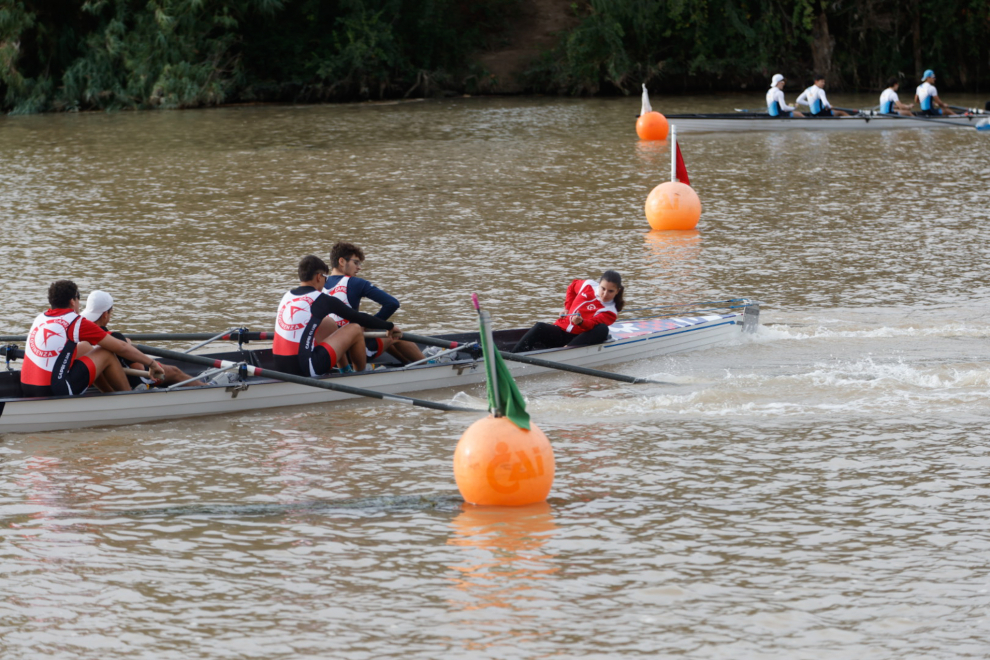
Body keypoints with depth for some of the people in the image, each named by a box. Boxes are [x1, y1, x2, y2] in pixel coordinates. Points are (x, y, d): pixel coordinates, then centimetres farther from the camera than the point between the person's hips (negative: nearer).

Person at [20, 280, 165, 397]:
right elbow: (121, 347, 2)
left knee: (85, 347, 25)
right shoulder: (77, 323, -5)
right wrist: (151, 363, 16)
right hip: (55, 392, -7)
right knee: (106, 354, 7)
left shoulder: (40, 319, 14)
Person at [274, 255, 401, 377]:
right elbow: (359, 318, 4)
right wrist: (390, 326, 20)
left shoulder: (287, 297, 14)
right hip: (305, 369, -7)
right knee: (355, 329, 5)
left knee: (329, 323, 26)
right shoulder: (323, 300, -5)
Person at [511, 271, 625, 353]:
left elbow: (592, 324, -24)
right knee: (539, 328, -27)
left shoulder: (610, 312, -6)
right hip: (561, 329, 4)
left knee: (602, 329, -33)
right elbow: (573, 286, 29)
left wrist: (581, 322, -46)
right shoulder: (589, 285, 6)